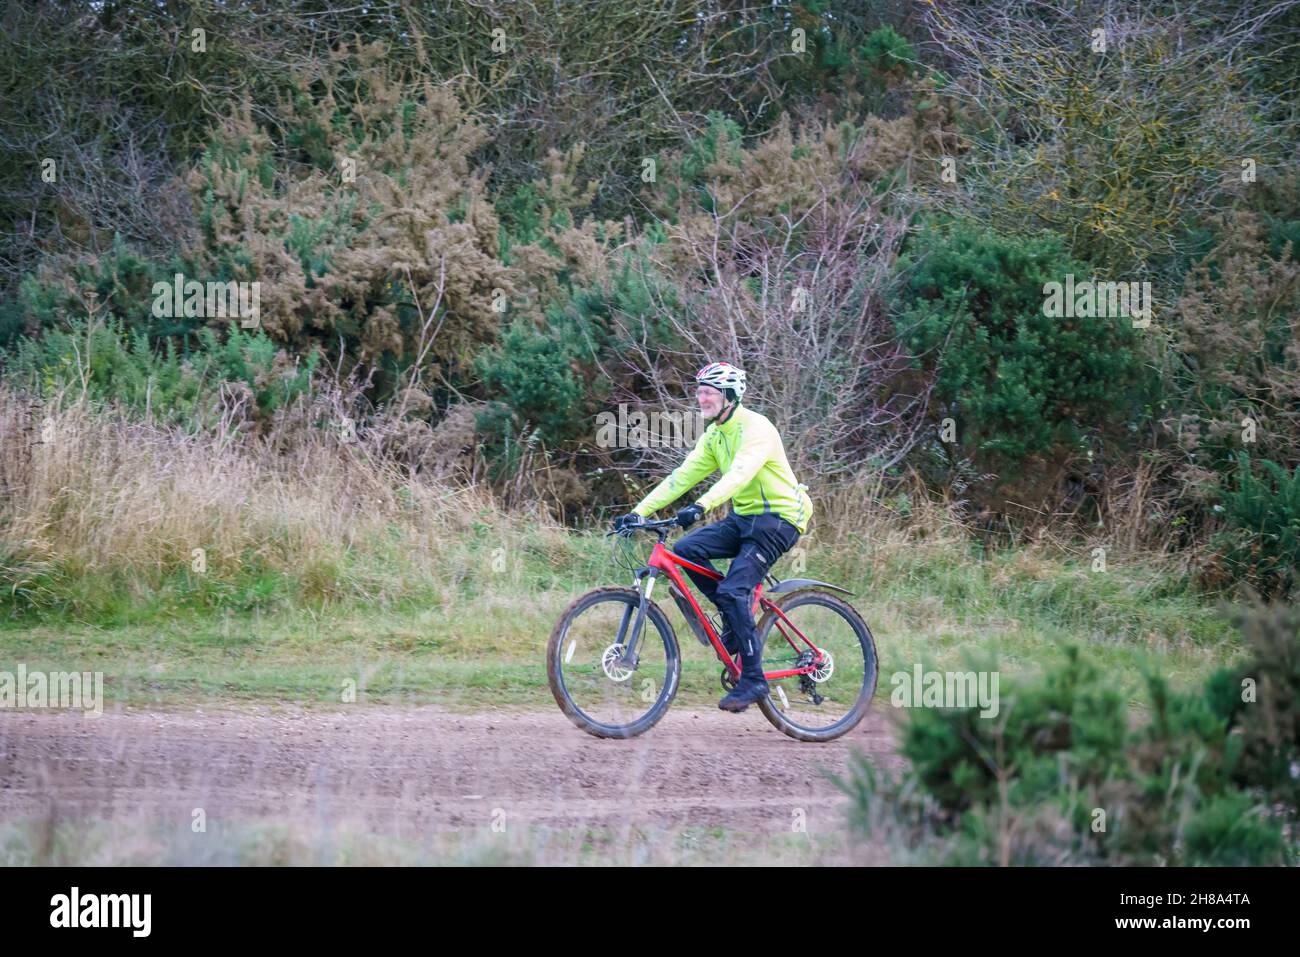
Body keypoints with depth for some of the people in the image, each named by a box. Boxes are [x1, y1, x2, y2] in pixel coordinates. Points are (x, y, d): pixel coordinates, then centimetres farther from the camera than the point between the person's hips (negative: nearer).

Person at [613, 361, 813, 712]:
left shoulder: (755, 428, -18)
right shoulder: (714, 435, 10)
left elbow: (740, 474, -34)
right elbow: (682, 477, 6)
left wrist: (702, 505, -49)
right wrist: (639, 511, -4)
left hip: (777, 518, -8)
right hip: (743, 518, 8)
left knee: (733, 590, -22)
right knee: (686, 549, -13)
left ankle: (753, 680, -14)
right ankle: (738, 619, 2)